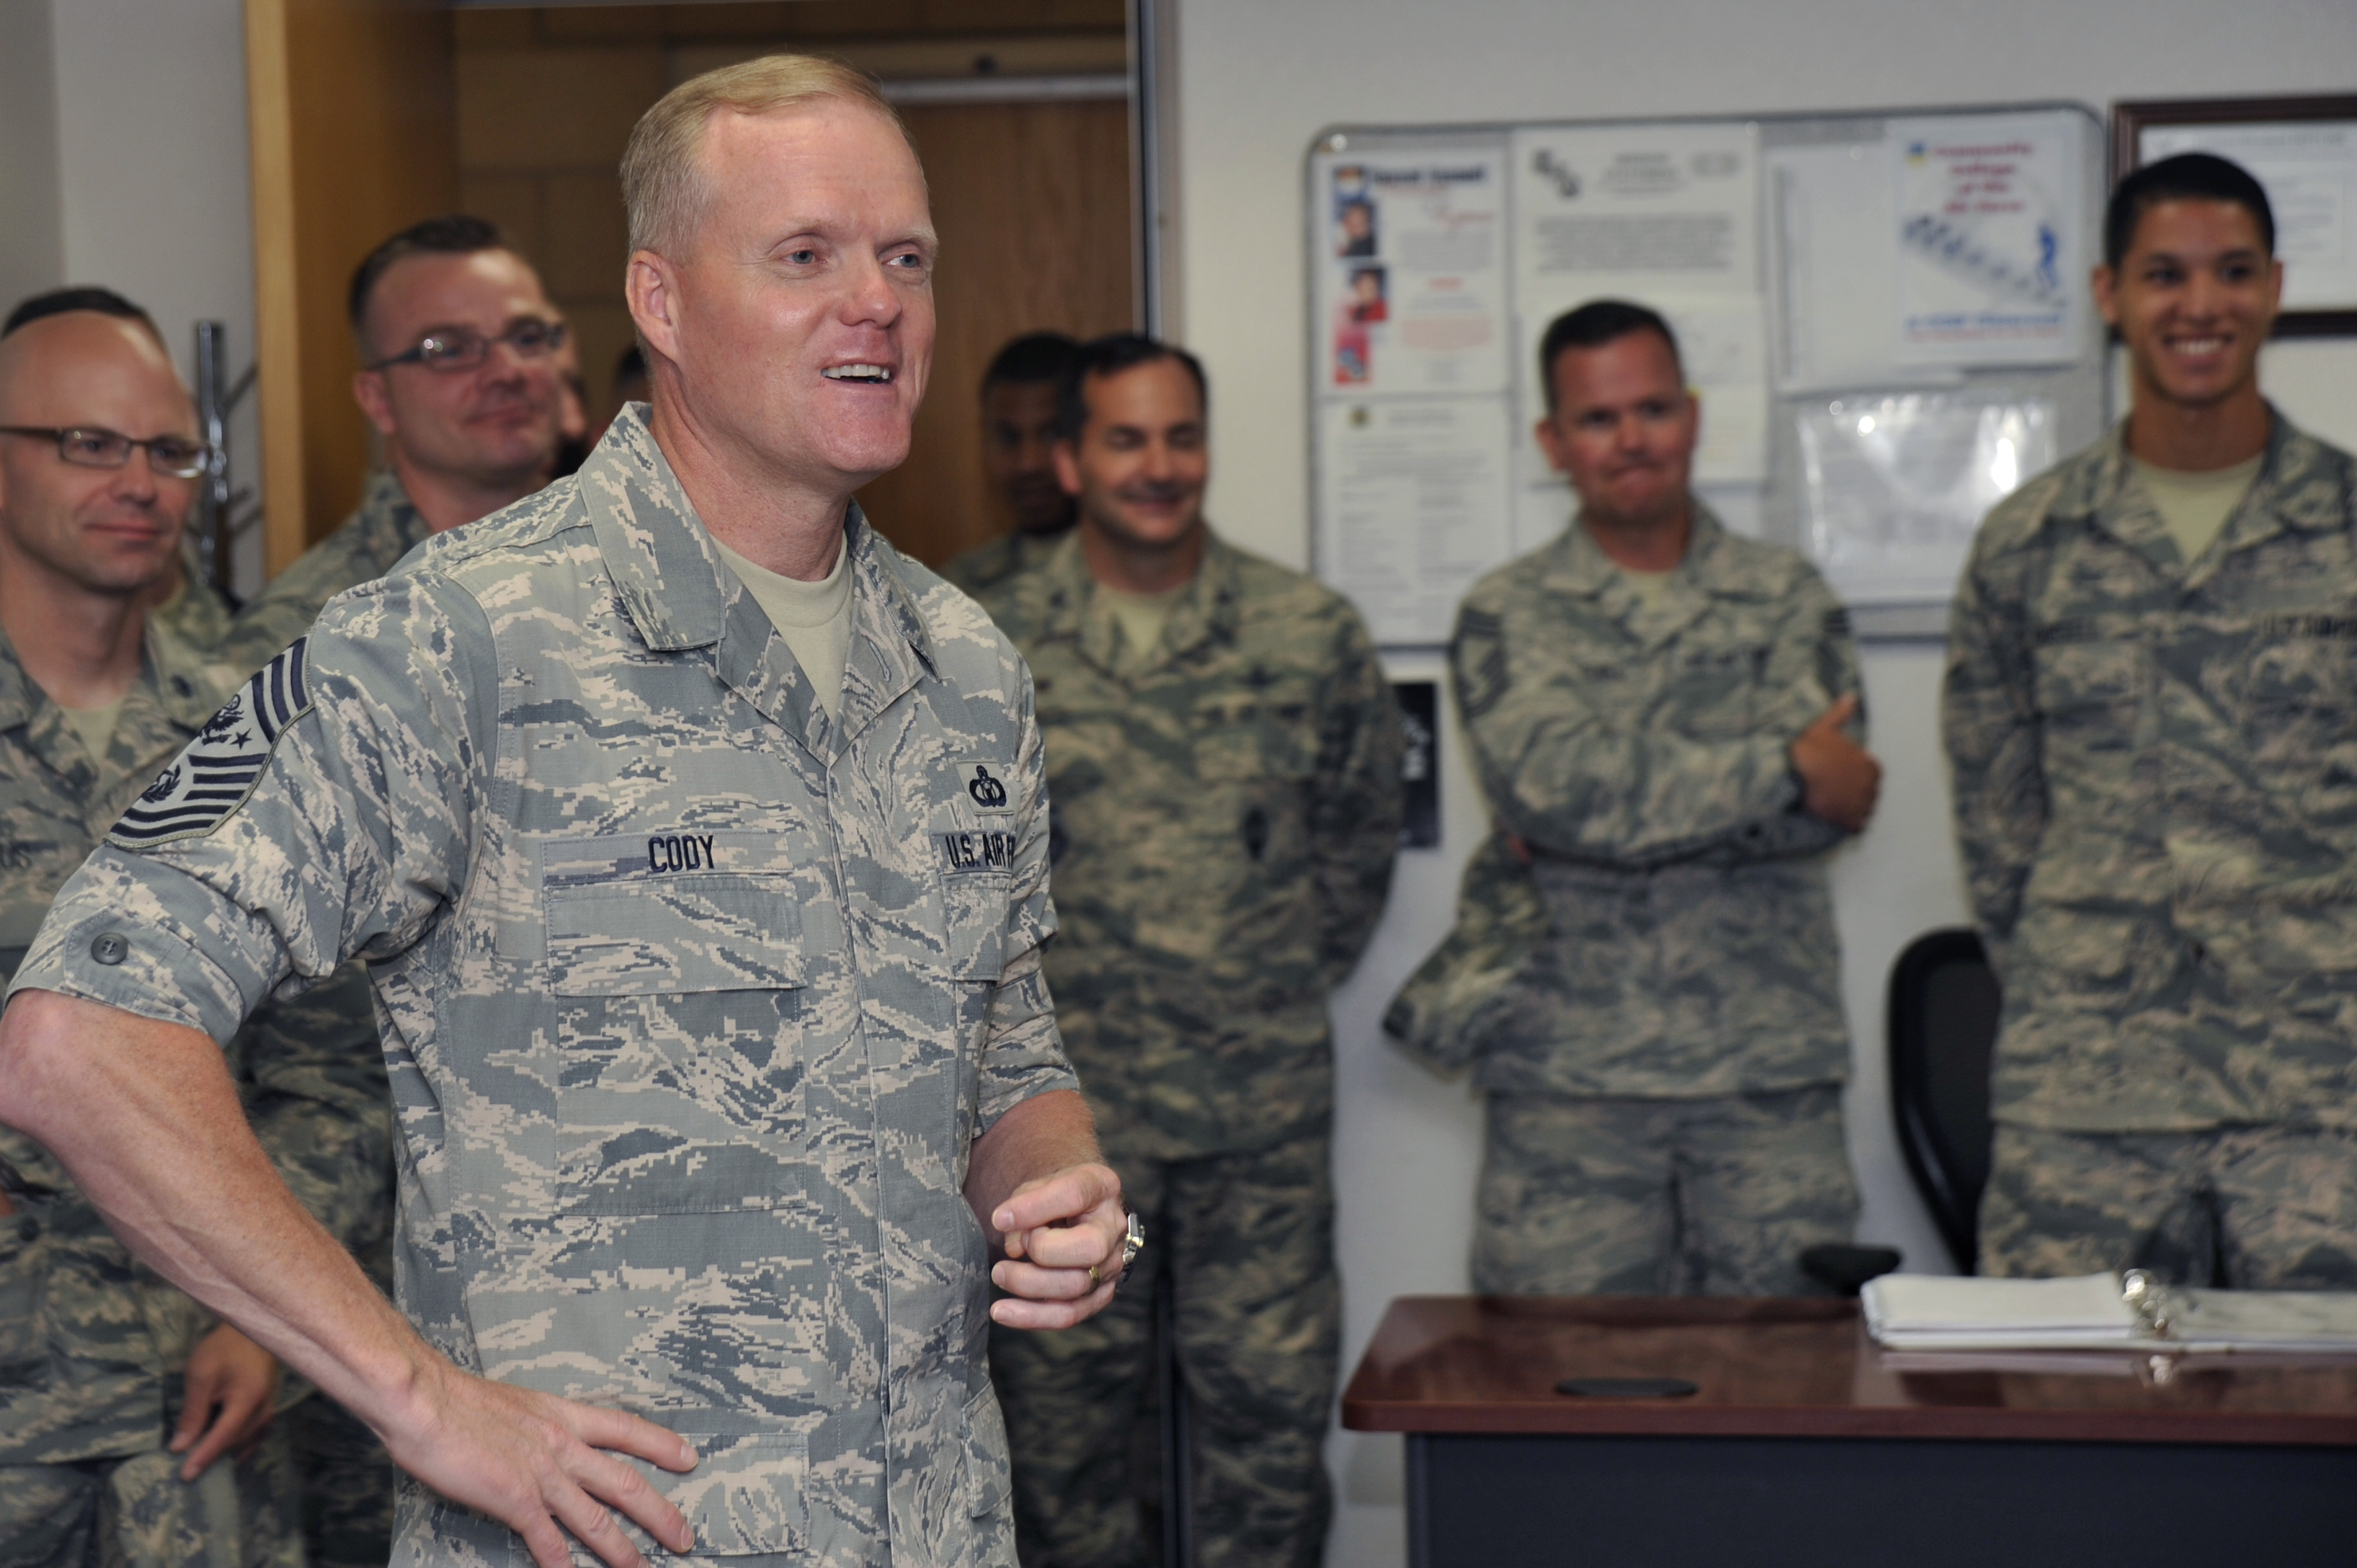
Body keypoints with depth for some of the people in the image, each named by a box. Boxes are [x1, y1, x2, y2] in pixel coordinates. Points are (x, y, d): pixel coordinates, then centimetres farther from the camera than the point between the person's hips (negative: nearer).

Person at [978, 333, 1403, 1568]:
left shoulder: (1312, 636, 1)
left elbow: (1363, 830, 13)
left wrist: (1291, 980, 10)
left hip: (1264, 1100, 0)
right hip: (1065, 1099, 0)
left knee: (1271, 1405, 4)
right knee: (1064, 1418, 7)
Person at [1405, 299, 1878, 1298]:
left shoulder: (1787, 599, 10)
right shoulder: (1507, 617, 6)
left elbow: (1825, 810, -5)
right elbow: (1553, 787, -14)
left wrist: (1622, 805, -10)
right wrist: (1785, 768, -11)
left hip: (1769, 1072, 1)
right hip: (1567, 1082, -1)